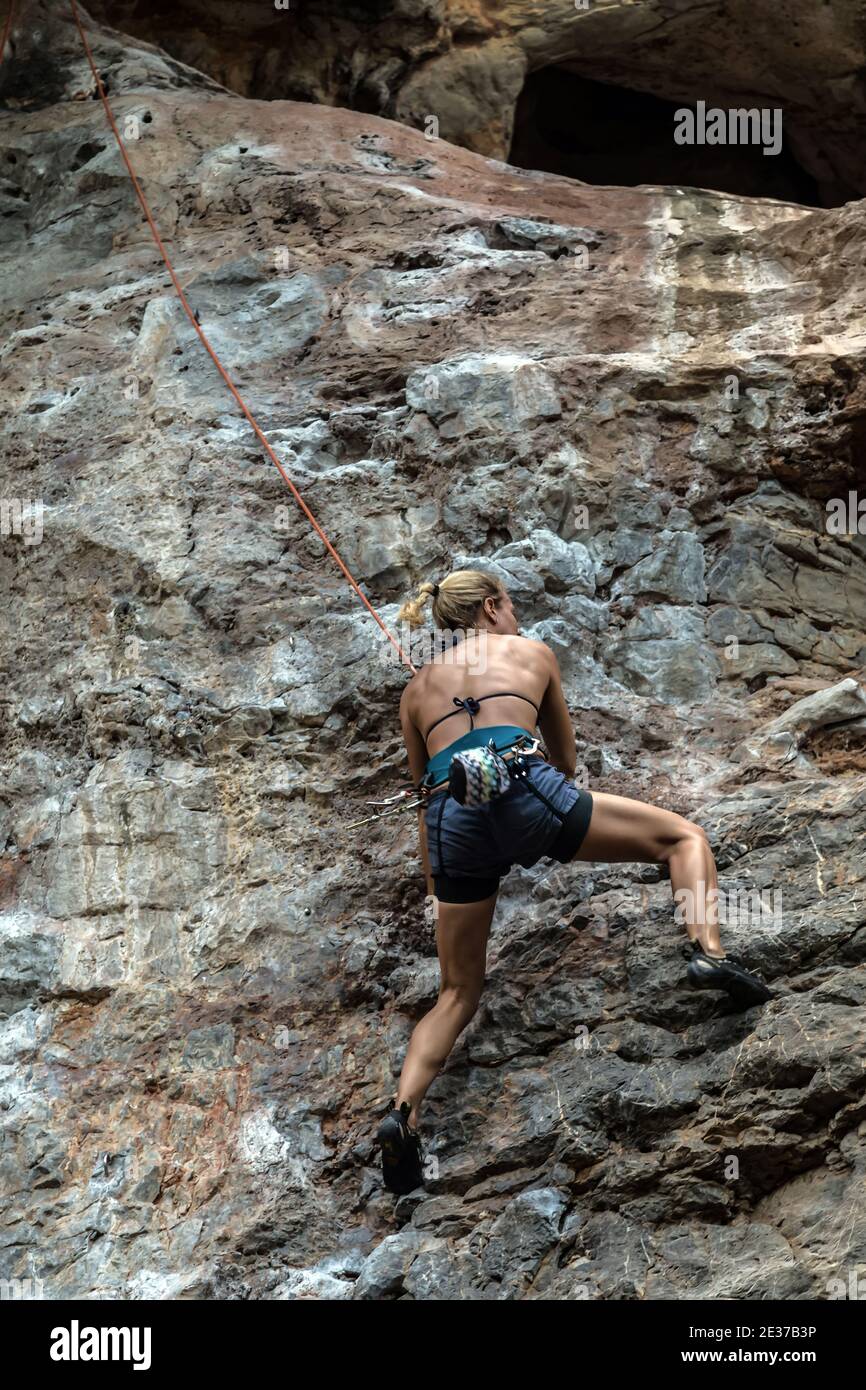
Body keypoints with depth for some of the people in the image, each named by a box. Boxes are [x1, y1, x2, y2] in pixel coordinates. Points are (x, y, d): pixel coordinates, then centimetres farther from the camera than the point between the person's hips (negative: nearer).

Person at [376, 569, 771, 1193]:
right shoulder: (532, 652, 24)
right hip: (525, 790, -3)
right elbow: (566, 759, 34)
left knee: (458, 993, 14)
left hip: (451, 822, 3)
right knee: (684, 836, 14)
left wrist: (437, 891, 38)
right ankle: (710, 952, -11)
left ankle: (403, 1110, -6)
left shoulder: (416, 689, 28)